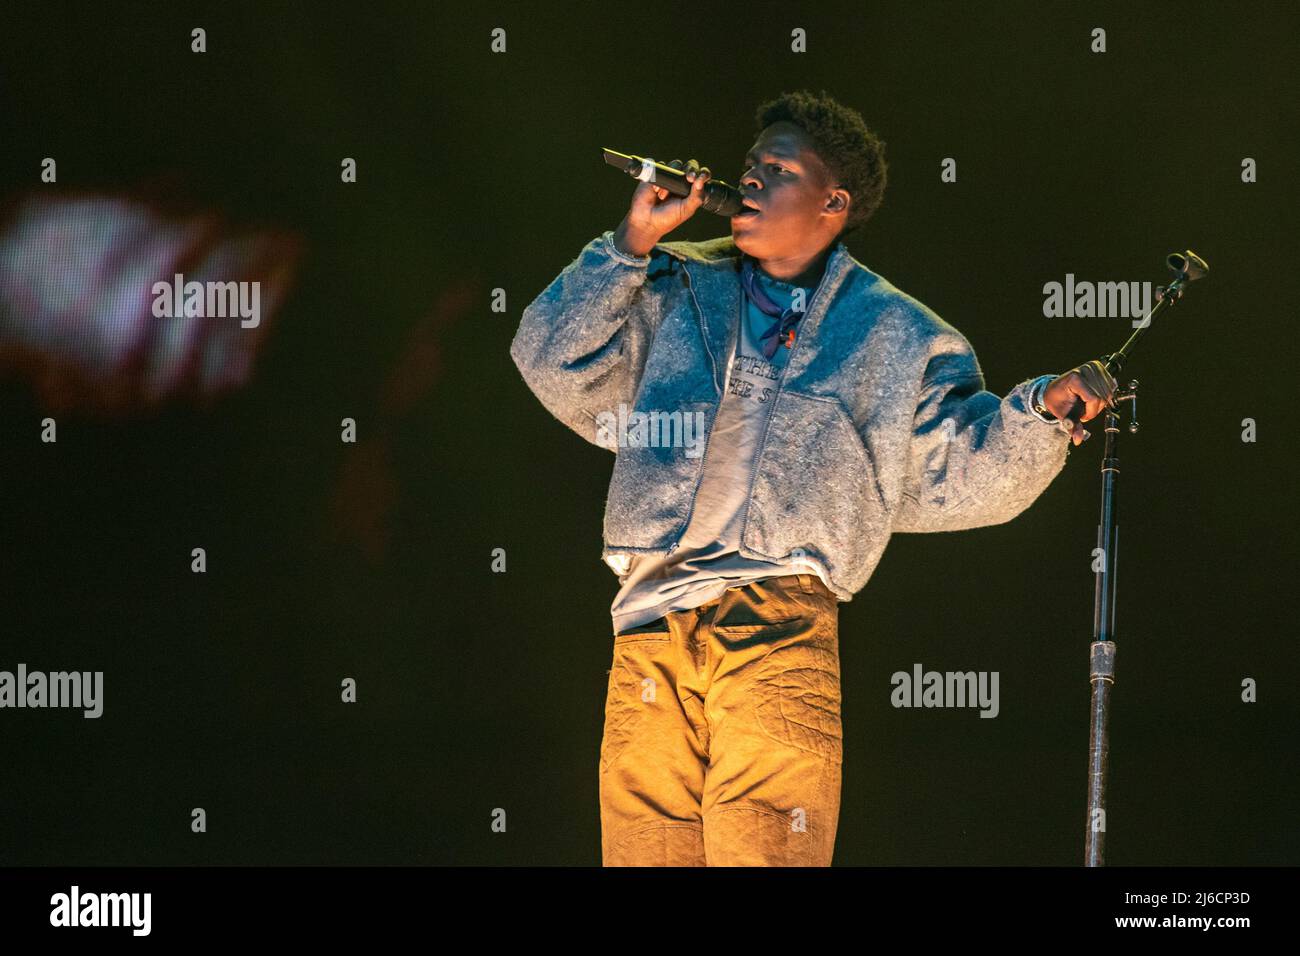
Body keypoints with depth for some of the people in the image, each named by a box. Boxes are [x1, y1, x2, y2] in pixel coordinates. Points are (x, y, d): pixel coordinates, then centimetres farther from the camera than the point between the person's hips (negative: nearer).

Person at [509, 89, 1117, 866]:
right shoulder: (677, 292, 17)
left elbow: (961, 472, 11)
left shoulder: (893, 337, 14)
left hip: (781, 633, -2)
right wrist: (635, 242, 3)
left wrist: (1041, 412, -6)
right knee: (643, 847, -1)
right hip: (652, 635, 2)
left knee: (765, 847, -11)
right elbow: (559, 365, 7)